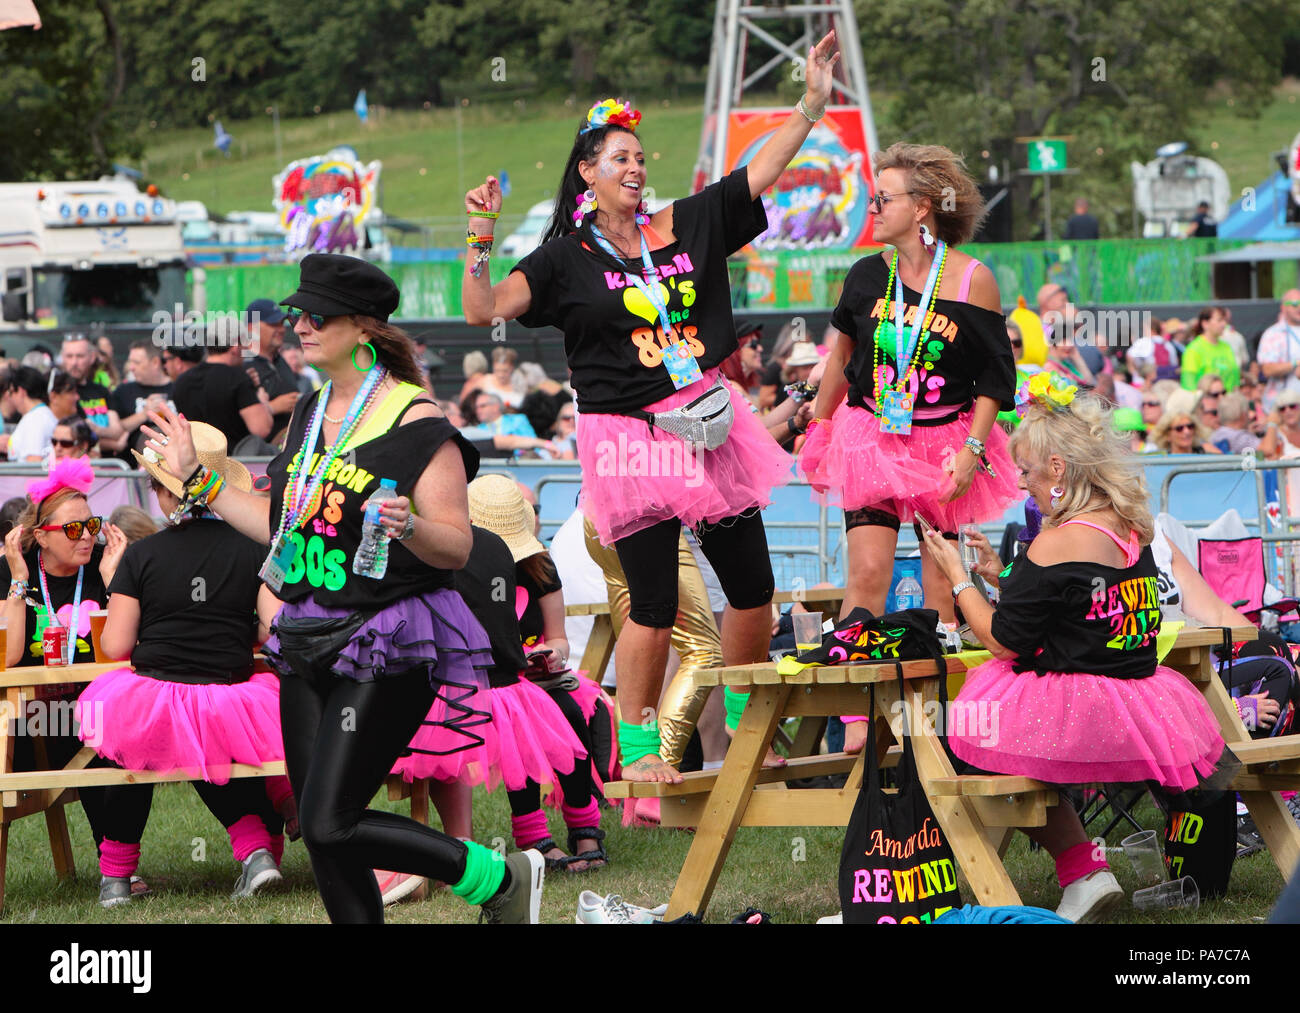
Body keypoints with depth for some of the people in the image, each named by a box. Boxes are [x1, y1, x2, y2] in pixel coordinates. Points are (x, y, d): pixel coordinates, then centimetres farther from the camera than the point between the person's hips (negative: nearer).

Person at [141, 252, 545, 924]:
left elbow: (457, 546, -13)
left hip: (386, 646, -8)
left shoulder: (416, 421, -11)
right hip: (308, 642, 8)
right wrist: (196, 477, 22)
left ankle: (503, 880, 1)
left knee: (330, 827, -14)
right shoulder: (309, 414, 12)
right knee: (317, 831, 5)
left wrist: (409, 527, -33)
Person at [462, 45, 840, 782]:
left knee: (754, 589, 8)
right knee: (654, 604, -5)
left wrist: (814, 102, 3)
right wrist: (481, 240, -19)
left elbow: (763, 171, 11)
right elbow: (484, 312, -7)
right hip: (632, 438, -4)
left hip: (711, 424, 5)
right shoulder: (566, 259, -1)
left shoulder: (687, 226, 8)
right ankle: (637, 747, 9)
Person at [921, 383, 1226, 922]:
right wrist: (1000, 574, 25)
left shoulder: (1057, 544, -17)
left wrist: (958, 577, 3)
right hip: (1144, 712, 8)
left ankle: (1081, 869, 8)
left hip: (1073, 714, -8)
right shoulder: (1133, 531, 8)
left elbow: (1005, 641, -10)